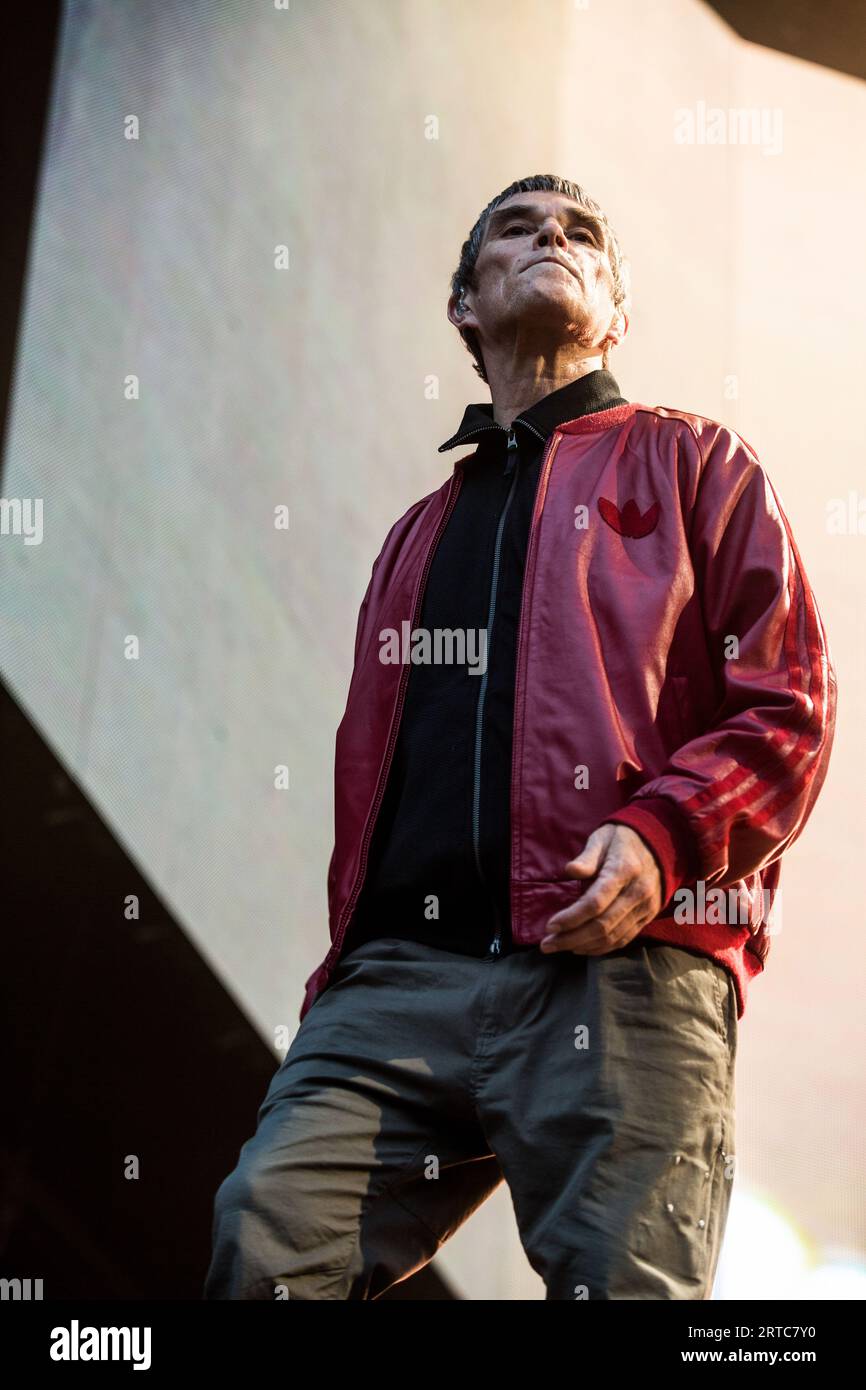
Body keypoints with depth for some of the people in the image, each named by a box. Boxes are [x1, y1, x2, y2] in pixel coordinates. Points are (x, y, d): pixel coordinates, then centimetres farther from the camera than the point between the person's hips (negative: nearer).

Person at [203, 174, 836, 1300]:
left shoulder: (693, 467, 18)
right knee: (263, 1244, -16)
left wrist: (661, 835, -12)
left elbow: (791, 706, 6)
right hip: (401, 971, 4)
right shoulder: (422, 533, 33)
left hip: (623, 964, -4)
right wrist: (340, 980, 18)